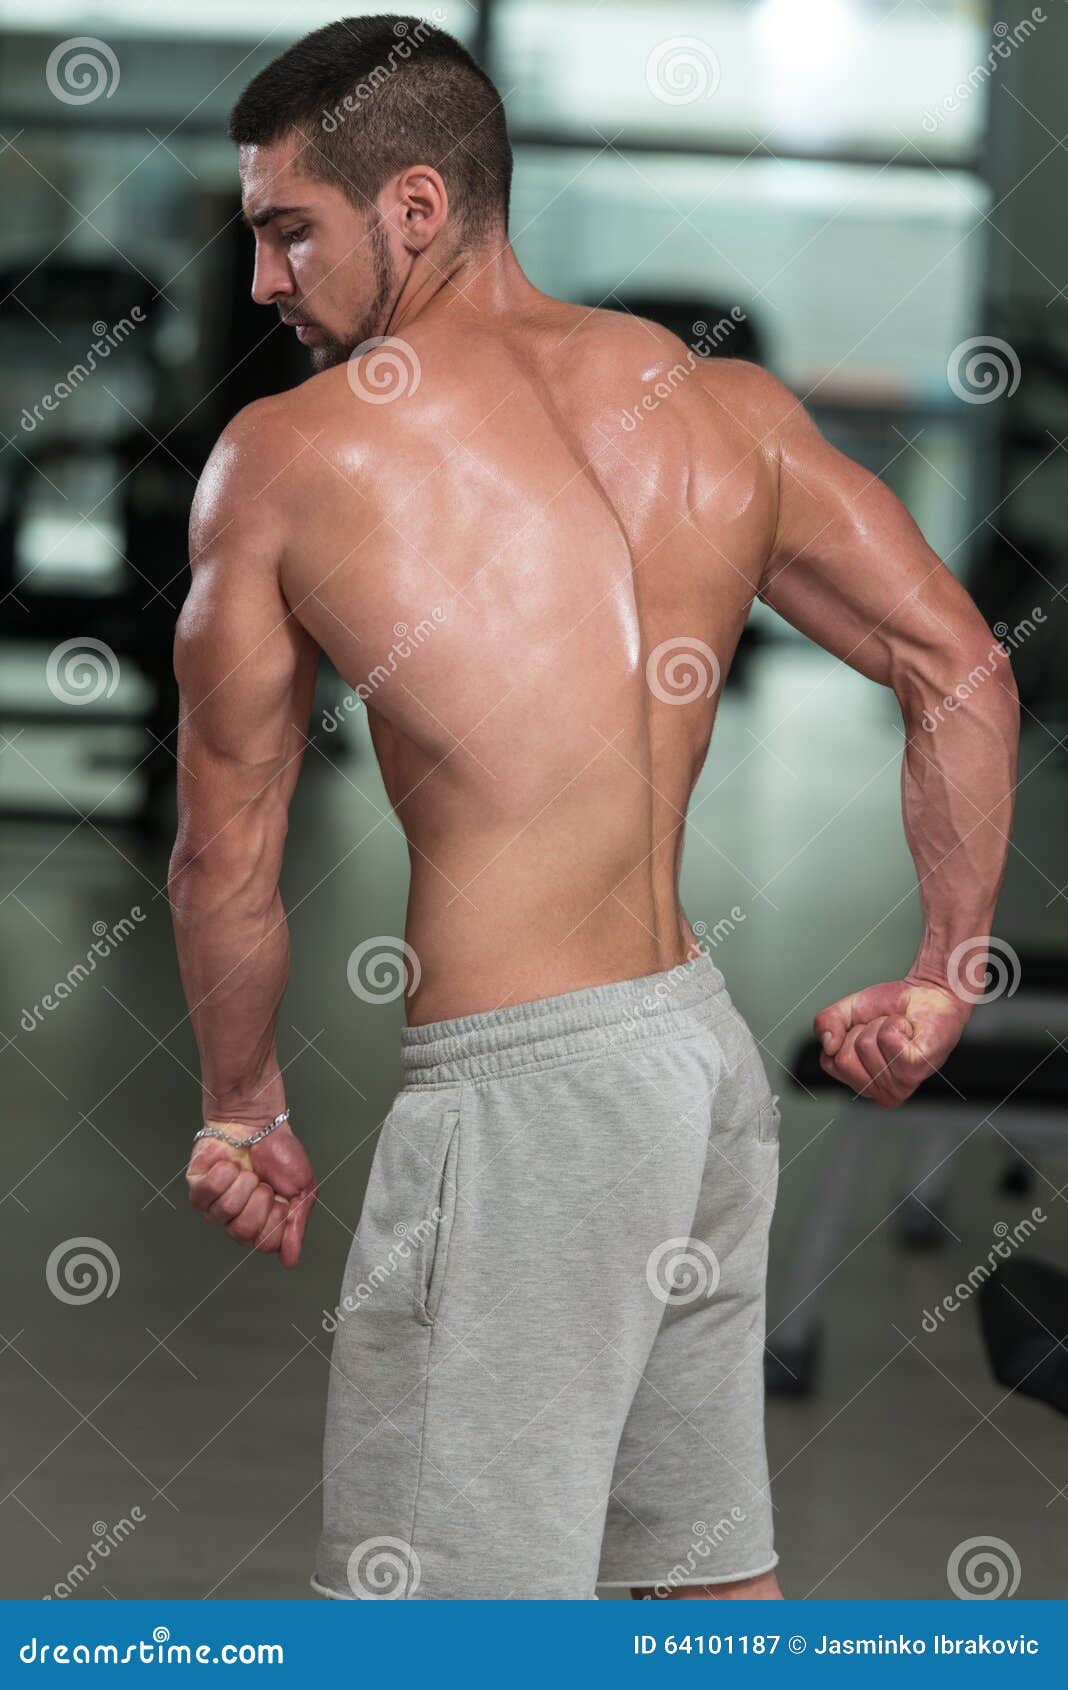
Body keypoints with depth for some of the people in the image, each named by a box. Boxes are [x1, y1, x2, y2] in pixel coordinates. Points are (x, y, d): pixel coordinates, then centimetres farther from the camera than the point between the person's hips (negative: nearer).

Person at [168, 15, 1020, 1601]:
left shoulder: (288, 456, -6)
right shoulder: (726, 406, 6)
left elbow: (227, 852, -1)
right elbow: (961, 668, 4)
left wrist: (241, 1104, 13)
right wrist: (944, 981, 12)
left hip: (523, 1086, -7)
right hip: (711, 1043, 7)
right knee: (717, 1571, 20)